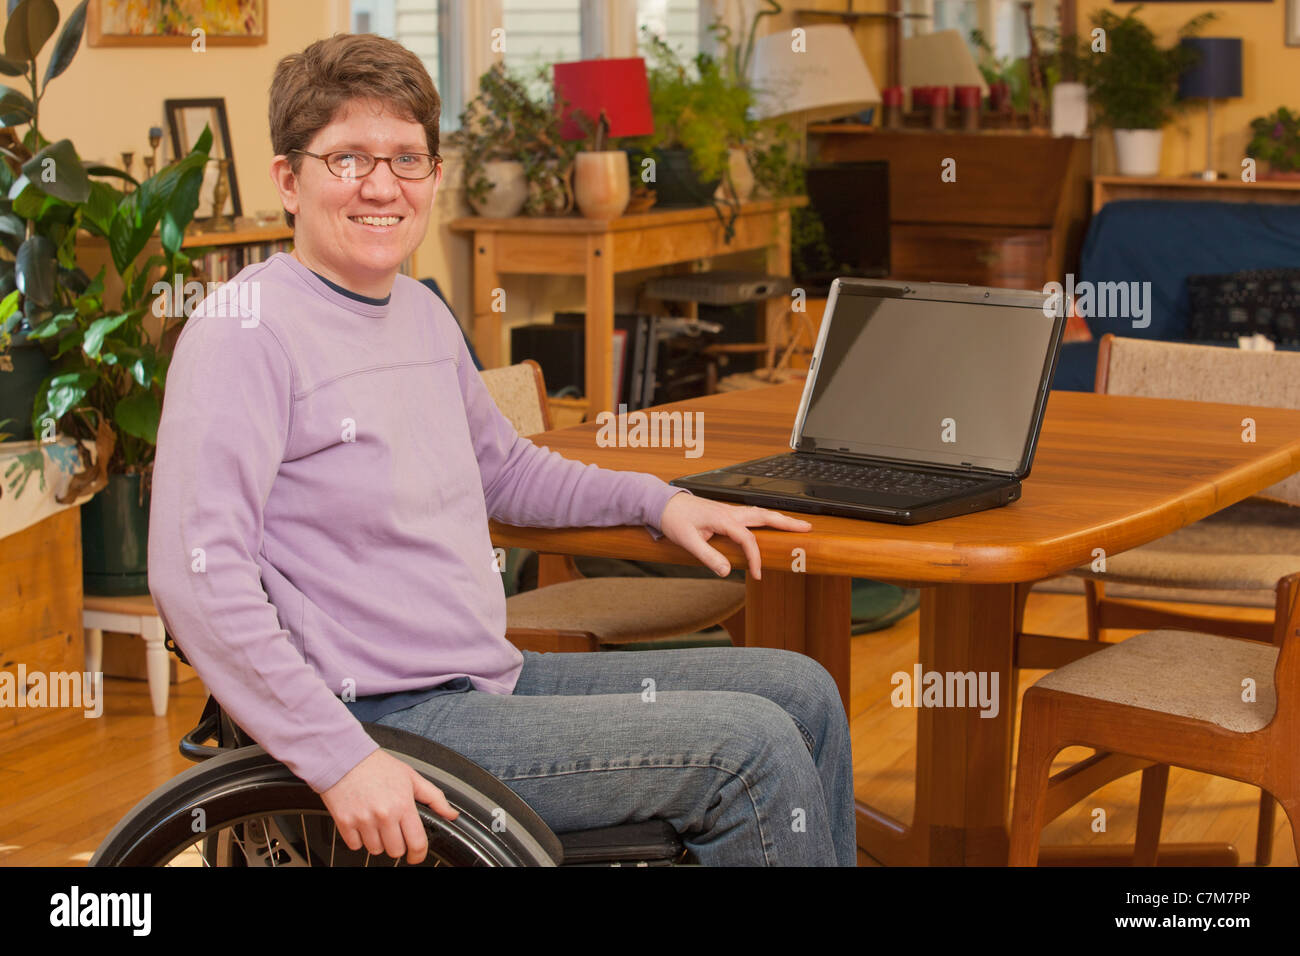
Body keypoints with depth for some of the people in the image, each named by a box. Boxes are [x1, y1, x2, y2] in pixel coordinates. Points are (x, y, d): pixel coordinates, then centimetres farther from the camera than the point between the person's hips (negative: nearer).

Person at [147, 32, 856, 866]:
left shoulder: (424, 314, 12)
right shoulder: (245, 330, -16)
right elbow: (196, 572, -25)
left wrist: (656, 502, 19)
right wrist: (340, 758, -29)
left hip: (496, 683, 9)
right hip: (391, 723, -9)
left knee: (801, 692, 9)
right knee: (750, 748, -16)